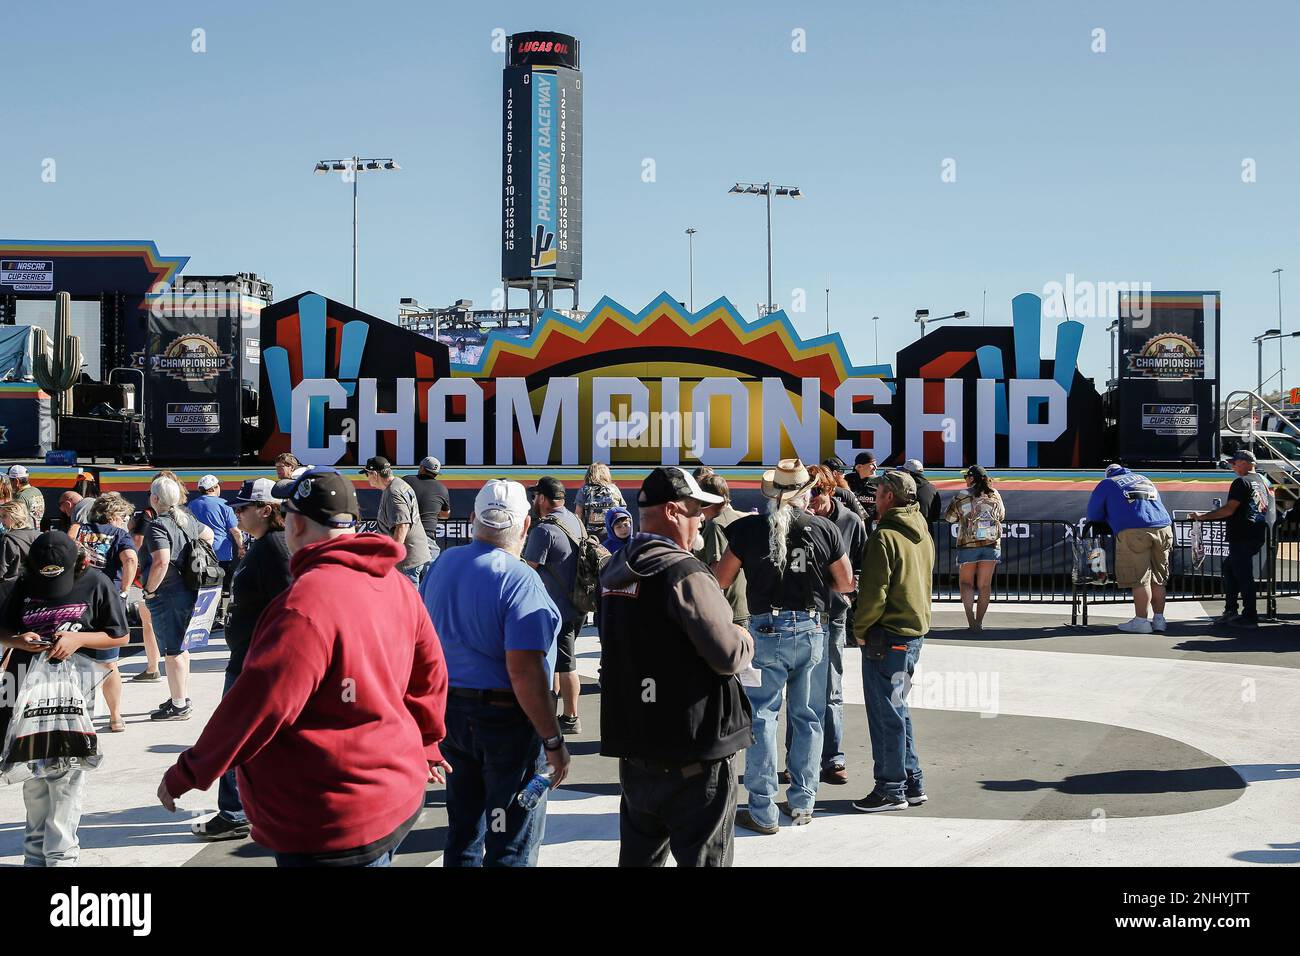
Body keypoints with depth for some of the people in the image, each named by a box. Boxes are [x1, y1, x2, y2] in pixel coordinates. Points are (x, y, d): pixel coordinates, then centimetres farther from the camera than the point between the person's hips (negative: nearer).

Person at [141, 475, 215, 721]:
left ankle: (179, 706, 4)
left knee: (172, 651, -2)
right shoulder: (187, 519, 9)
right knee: (180, 646, 20)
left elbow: (161, 562, -29)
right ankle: (181, 698, 31)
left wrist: (149, 590, -16)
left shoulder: (158, 526, -17)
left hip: (166, 594, -9)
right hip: (188, 590, 9)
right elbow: (208, 535, 28)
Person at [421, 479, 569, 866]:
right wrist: (553, 740, -20)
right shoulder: (520, 580, -20)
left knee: (463, 832, 19)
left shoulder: (442, 565, 3)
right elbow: (523, 671, -25)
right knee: (513, 846, 4)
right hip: (507, 718, -7)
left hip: (450, 709, 7)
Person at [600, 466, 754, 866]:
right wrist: (744, 639, 3)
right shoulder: (683, 571, -18)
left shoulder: (614, 571, 9)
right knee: (703, 856, 1)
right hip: (693, 751, -8)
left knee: (640, 855, 17)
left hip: (634, 743, 8)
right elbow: (728, 655, -20)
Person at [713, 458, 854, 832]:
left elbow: (720, 580, 2)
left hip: (767, 630, -2)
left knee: (761, 718, 4)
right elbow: (846, 583, 5)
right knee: (808, 718, 13)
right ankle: (802, 804, 20)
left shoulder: (749, 529, -5)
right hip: (812, 630, 2)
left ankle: (763, 812, 4)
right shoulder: (824, 529, -2)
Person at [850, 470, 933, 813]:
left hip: (887, 635, -9)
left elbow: (874, 592, -18)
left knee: (886, 713, 0)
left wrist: (860, 629, -7)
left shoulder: (886, 536, -16)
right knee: (897, 709, 18)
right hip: (916, 631, 9)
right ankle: (913, 784, 22)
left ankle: (890, 789, 6)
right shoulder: (923, 535, 11)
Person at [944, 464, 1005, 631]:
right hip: (992, 544, 2)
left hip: (968, 544, -2)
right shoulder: (995, 495, 4)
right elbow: (1001, 516, 18)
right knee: (984, 585, 8)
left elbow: (949, 517, 4)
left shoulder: (962, 496, -5)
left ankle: (971, 619, -10)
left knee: (966, 582, 8)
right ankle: (979, 622, 10)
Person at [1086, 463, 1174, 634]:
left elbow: (1093, 516, 18)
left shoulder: (1107, 484, 16)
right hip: (1163, 528, 5)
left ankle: (1141, 621, -2)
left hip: (1133, 531, -5)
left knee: (1139, 579, -2)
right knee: (1158, 579, 11)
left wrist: (1110, 518, 36)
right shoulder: (1145, 479, 30)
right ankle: (1159, 620, 13)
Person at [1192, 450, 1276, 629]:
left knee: (1243, 574, -4)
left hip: (1241, 537, -10)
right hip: (1258, 536, 10)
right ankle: (1230, 611, 18)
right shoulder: (1262, 481, 16)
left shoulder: (1241, 482, -12)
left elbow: (1229, 509, -19)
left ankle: (1250, 616, -1)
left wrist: (1202, 517, -13)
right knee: (1229, 566, 19)